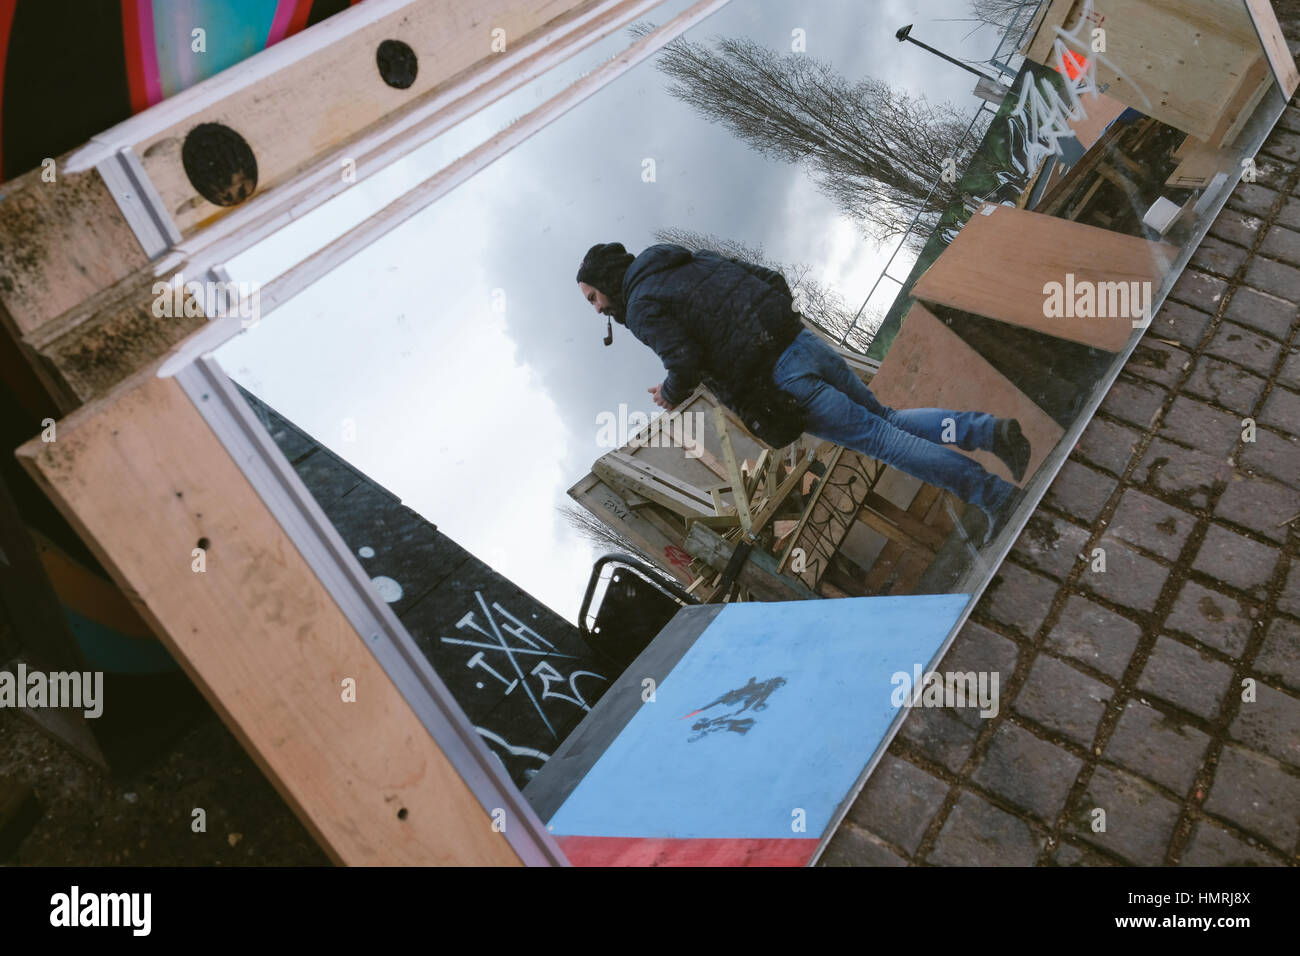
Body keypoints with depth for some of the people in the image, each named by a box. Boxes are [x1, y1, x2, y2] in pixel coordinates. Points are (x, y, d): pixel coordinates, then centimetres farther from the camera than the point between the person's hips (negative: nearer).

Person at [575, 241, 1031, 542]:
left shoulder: (642, 308, -3)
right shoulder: (697, 258, 21)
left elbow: (686, 363, -15)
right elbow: (771, 279, 18)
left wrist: (670, 393, 6)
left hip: (780, 384, -7)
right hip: (806, 342, 8)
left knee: (877, 437, -3)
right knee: (886, 418, 18)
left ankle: (989, 492, -5)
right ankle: (990, 429, 4)